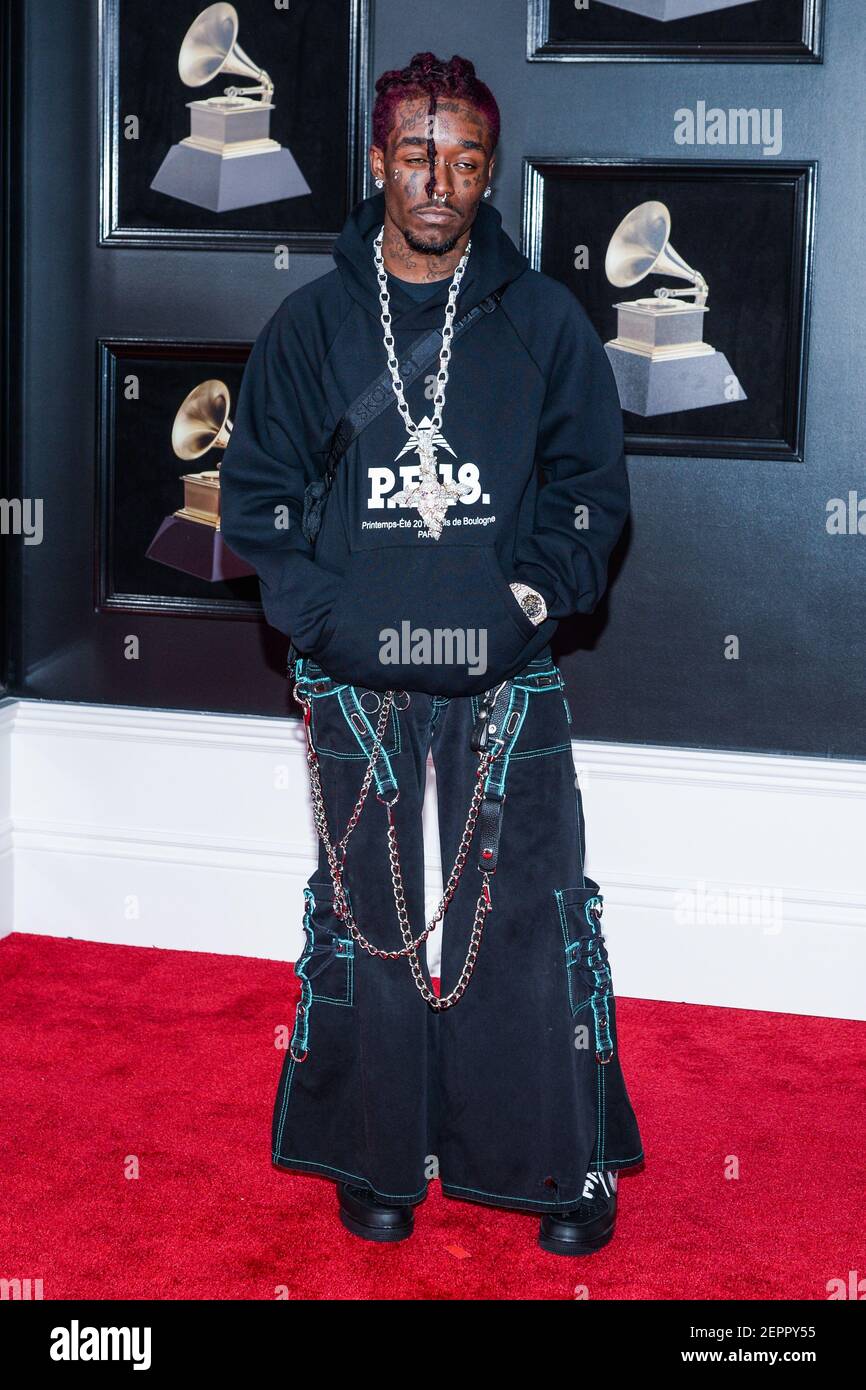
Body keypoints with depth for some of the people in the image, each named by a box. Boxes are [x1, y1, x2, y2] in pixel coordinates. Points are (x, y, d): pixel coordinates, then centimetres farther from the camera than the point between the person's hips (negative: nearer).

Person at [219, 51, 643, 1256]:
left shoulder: (544, 321, 2)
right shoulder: (312, 323, 2)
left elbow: (591, 486, 5)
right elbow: (257, 492, 4)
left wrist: (528, 601, -8)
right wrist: (328, 616, -8)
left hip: (508, 681, 0)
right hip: (358, 682, 1)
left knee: (534, 917, 3)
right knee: (367, 918, 9)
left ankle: (569, 1161, 18)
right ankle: (380, 1160, 24)